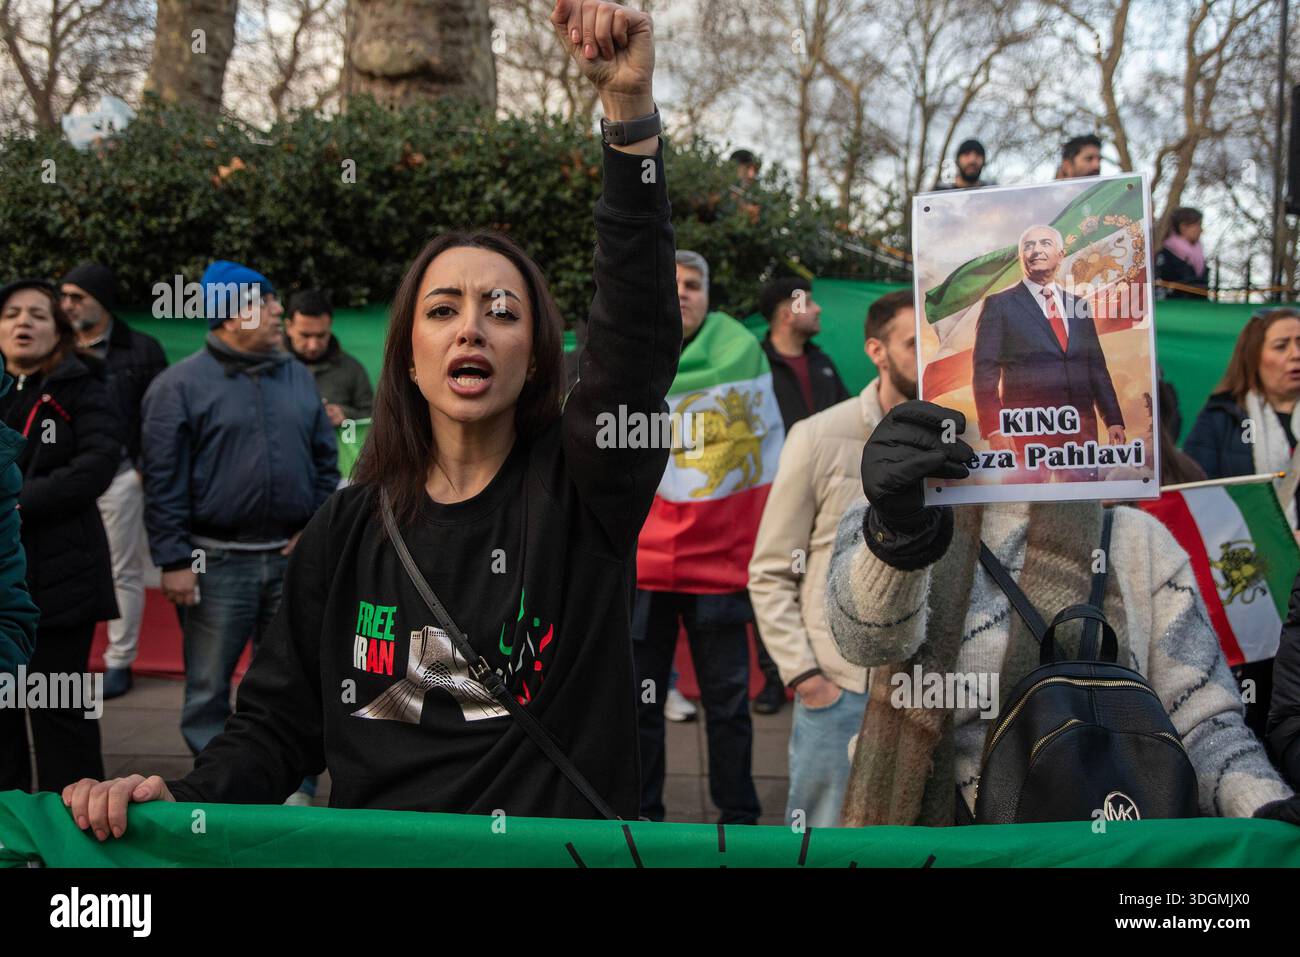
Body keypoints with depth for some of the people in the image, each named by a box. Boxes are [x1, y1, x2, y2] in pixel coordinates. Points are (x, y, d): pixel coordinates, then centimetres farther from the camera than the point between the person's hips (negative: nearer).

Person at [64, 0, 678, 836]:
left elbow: (639, 334, -16)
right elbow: (279, 723, 10)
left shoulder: (578, 488, 0)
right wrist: (180, 797, -10)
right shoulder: (350, 526, 7)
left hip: (560, 841, -2)